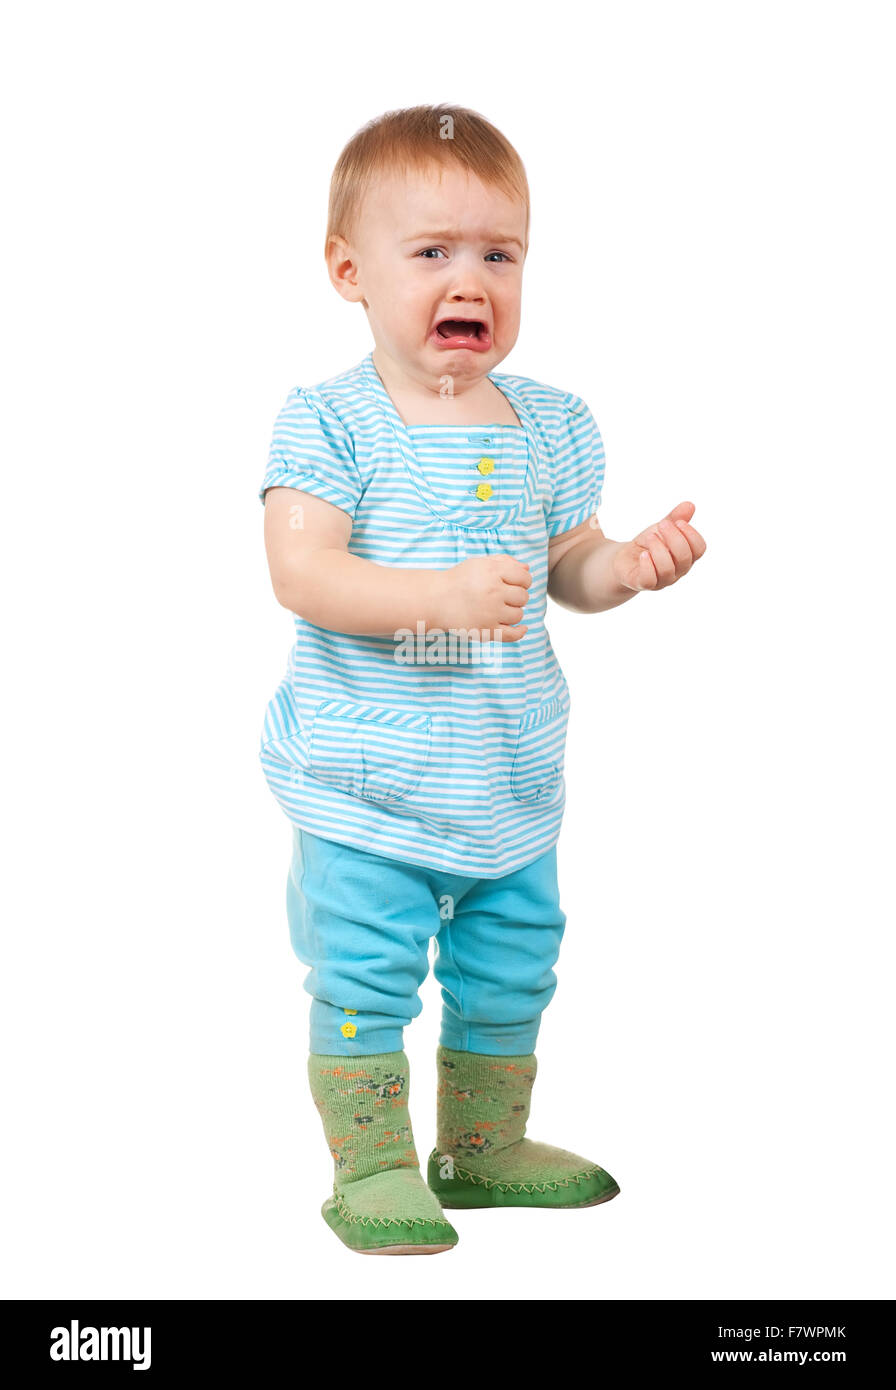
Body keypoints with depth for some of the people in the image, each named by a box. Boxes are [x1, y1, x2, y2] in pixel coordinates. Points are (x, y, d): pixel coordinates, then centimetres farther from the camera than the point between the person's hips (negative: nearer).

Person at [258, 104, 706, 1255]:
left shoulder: (549, 425, 5)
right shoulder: (329, 422, -11)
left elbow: (566, 570, 12)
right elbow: (300, 573, -20)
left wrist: (629, 565, -10)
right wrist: (442, 596, -32)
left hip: (511, 774, 5)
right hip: (367, 782, -5)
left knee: (512, 970, 16)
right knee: (364, 979, 0)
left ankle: (485, 1145, 37)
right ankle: (372, 1169, 20)